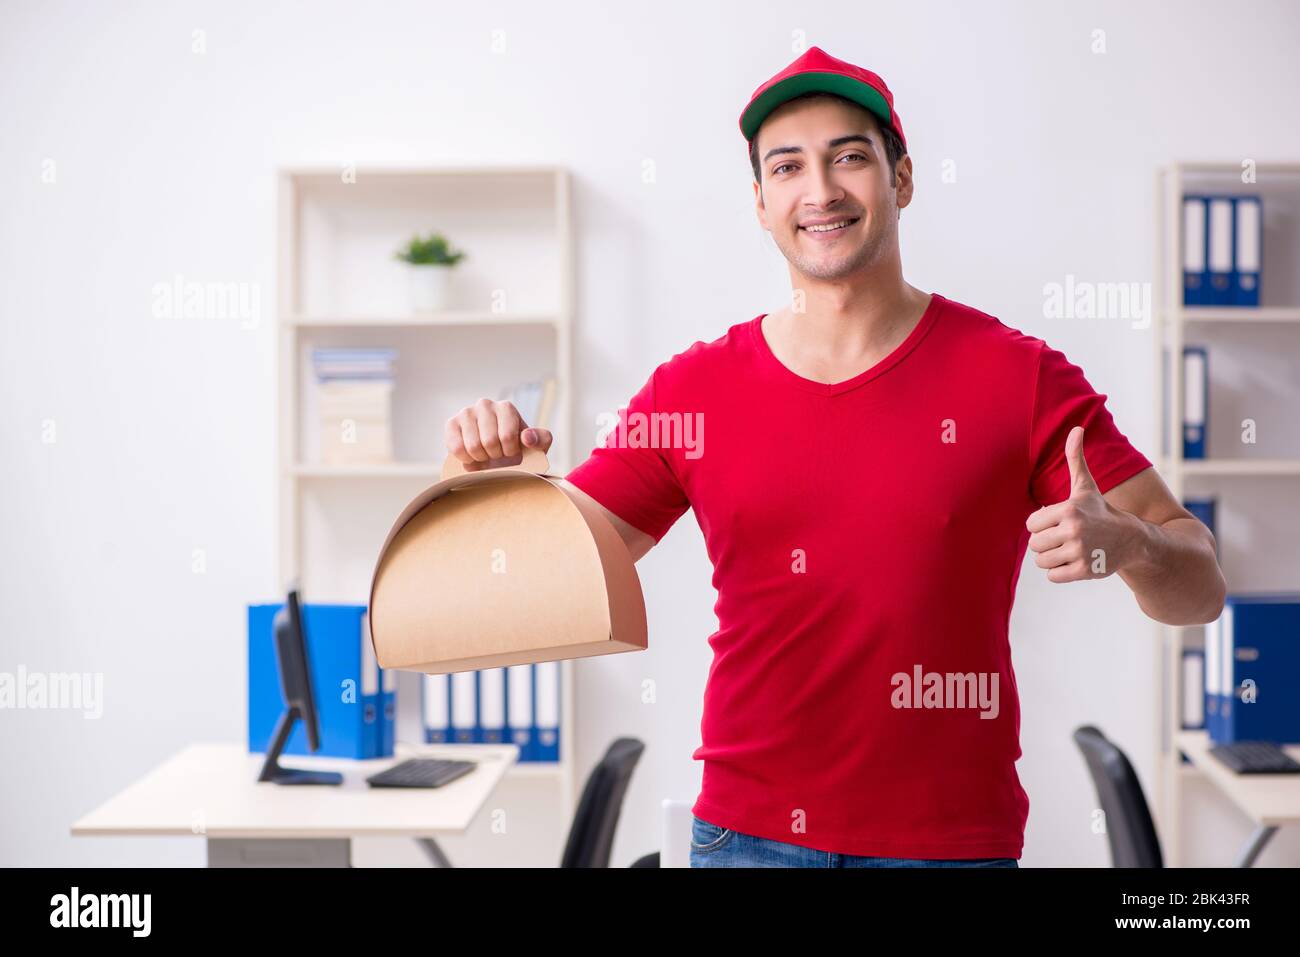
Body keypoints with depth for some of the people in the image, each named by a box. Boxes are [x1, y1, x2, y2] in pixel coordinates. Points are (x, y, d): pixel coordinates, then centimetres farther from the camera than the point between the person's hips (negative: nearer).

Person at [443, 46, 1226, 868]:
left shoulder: (1017, 377, -5)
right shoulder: (692, 391, 0)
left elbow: (1201, 590, -4)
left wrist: (1123, 542, -26)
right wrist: (491, 476, -16)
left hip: (951, 837, -1)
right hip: (746, 831, 1)